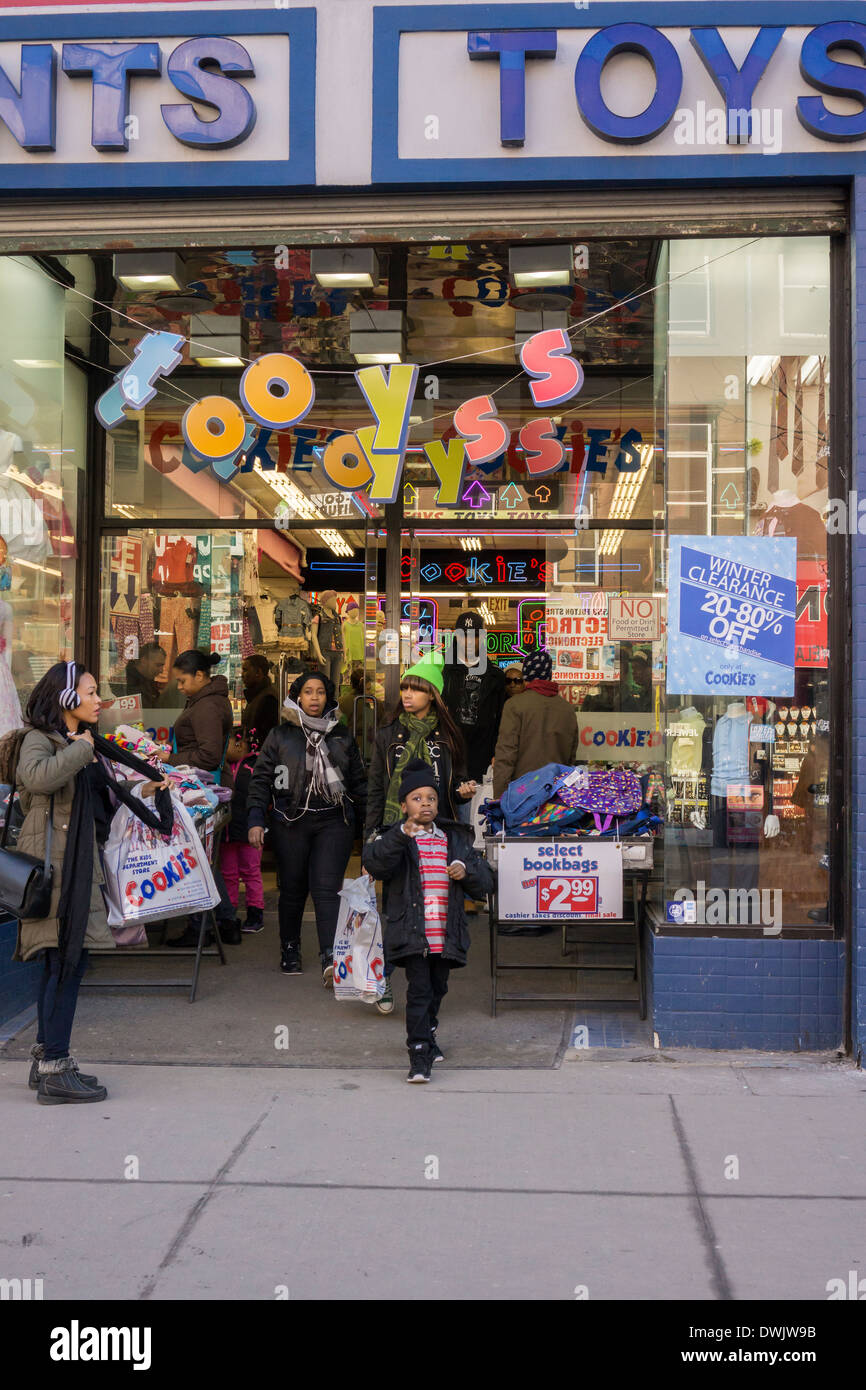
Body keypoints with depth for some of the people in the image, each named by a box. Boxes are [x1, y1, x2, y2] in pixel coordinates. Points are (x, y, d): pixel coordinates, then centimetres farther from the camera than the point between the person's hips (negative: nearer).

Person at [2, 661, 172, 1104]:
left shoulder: (83, 742, 22)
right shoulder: (39, 738, -7)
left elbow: (97, 797, 30)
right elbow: (37, 776, -30)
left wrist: (142, 792, 22)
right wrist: (79, 750, -17)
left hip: (77, 863, 10)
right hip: (52, 862, -9)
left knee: (61, 961, 11)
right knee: (67, 959, -10)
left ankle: (47, 1059, 18)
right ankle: (55, 1071, -6)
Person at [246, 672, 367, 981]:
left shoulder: (341, 736, 12)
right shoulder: (280, 736, 7)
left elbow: (359, 782, 16)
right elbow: (261, 779, 4)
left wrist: (367, 824, 13)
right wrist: (256, 820, -7)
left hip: (334, 822, 0)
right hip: (291, 823, 0)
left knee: (327, 888, -11)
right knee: (293, 888, 8)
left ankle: (330, 958, -18)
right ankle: (289, 949, 27)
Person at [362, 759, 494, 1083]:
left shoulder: (455, 839, 11)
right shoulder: (394, 840, -2)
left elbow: (485, 882, 12)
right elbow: (373, 862, -24)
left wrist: (467, 870, -11)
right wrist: (402, 834, -37)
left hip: (446, 935, 5)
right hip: (412, 934, -5)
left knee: (437, 989, 19)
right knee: (419, 991, -10)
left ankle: (427, 1035, 42)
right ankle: (420, 1056, -5)